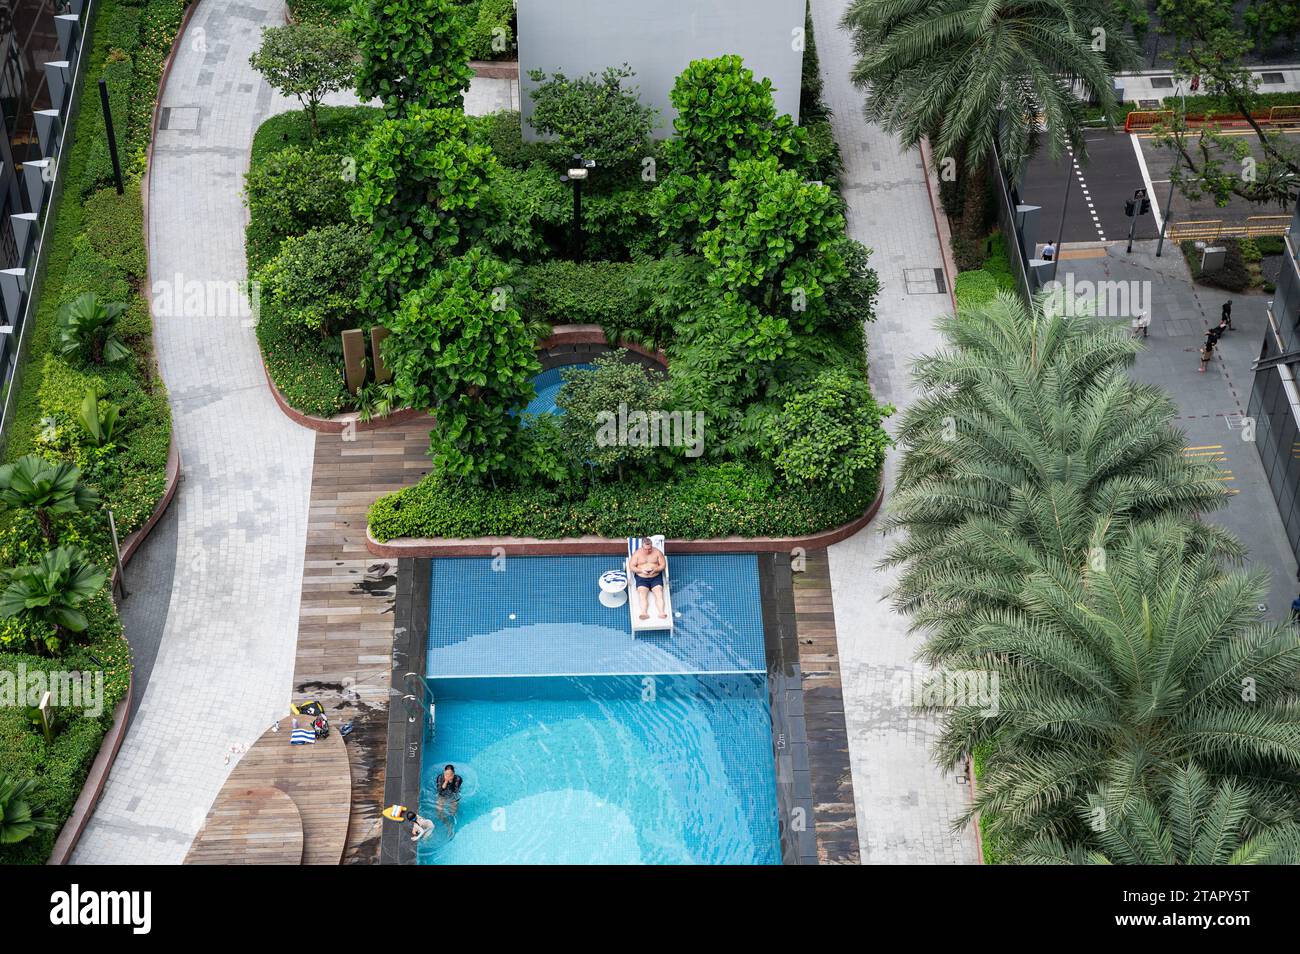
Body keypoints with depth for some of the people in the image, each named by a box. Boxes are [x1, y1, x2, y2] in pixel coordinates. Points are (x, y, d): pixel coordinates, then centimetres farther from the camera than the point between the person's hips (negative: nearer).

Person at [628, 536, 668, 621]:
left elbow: (663, 565, 2)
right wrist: (641, 570, -18)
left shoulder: (657, 552, 2)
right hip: (641, 578, 0)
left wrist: (655, 570, -17)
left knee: (659, 593, -24)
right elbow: (631, 566, -1)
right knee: (642, 594, -26)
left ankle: (661, 613, -40)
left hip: (656, 577, 0)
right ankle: (644, 613, -45)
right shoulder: (637, 553, 1)